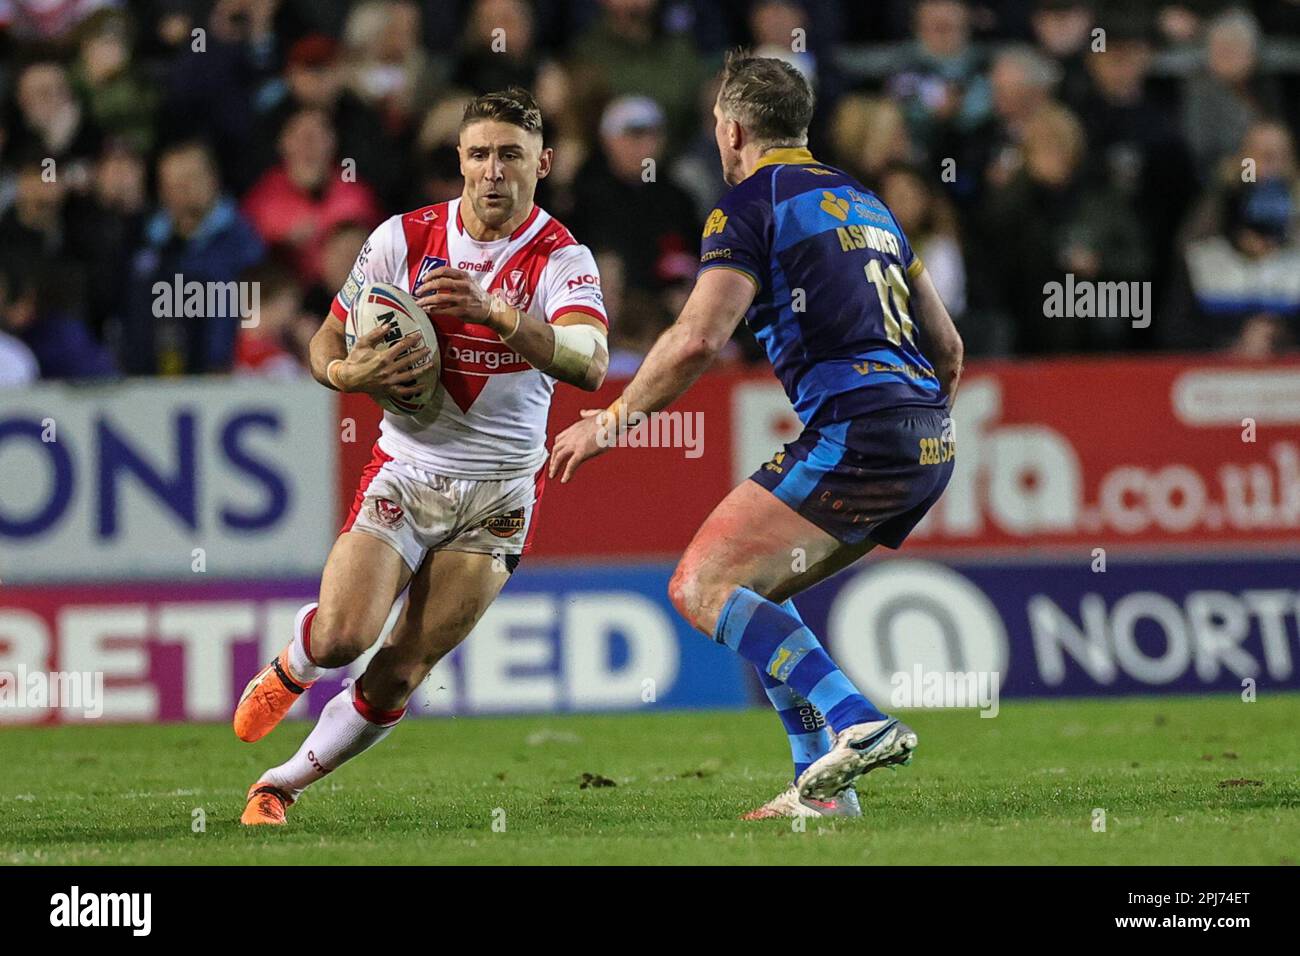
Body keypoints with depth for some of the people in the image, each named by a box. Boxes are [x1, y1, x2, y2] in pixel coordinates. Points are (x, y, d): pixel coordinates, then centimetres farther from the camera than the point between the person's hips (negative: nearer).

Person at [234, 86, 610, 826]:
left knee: (398, 676, -4)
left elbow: (590, 364, -29)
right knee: (341, 636, -20)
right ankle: (290, 670, 18)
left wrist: (493, 314, -42)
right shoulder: (404, 238, -2)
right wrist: (351, 373, -18)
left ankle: (281, 787, 17)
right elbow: (327, 345, 6)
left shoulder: (562, 259, -9)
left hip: (500, 493, -1)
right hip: (406, 472, 1)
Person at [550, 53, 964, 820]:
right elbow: (947, 346, 27)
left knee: (703, 587, -8)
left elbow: (698, 340, -15)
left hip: (854, 430, -9)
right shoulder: (862, 201, 24)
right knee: (752, 595, 19)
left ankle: (859, 723, -24)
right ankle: (822, 787, 11)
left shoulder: (750, 205, -1)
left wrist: (611, 423, -3)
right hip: (928, 443, 9)